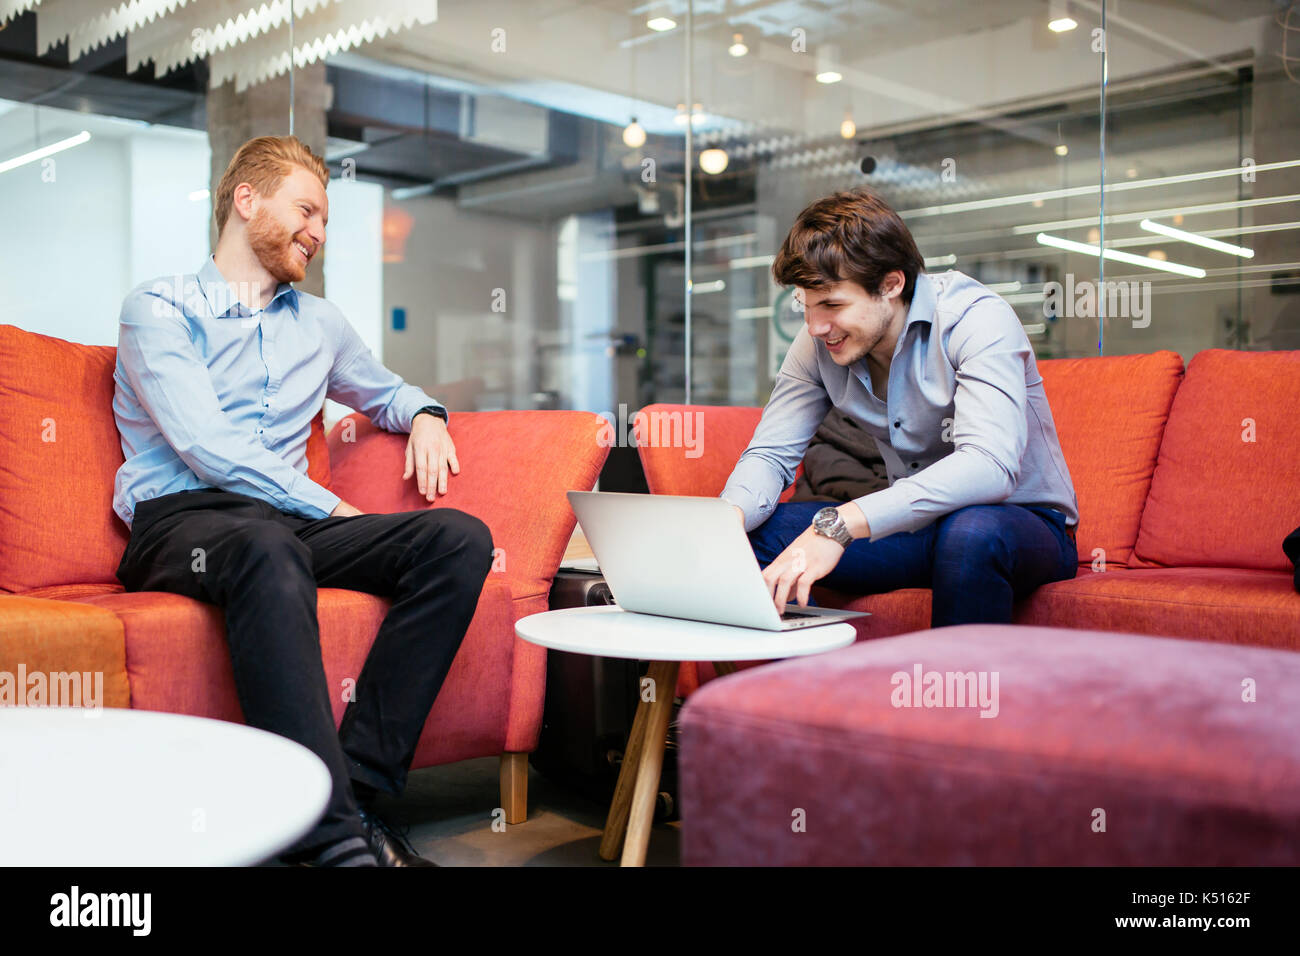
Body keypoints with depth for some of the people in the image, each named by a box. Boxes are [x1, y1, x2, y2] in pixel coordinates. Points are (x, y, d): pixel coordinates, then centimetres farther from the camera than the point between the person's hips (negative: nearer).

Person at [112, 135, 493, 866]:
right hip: (179, 522, -5)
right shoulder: (160, 309, 5)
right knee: (269, 549, -42)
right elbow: (207, 448, -9)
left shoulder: (320, 323, 24)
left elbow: (387, 392, 40)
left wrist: (425, 415, 14)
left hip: (291, 523, 6)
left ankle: (356, 783, -28)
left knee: (460, 538, -21)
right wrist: (332, 509, -11)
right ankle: (334, 837, -43)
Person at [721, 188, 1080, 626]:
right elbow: (770, 453, -2)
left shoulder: (978, 320, -22)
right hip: (913, 526, 5)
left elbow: (990, 466, -37)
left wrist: (839, 524, -46)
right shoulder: (818, 343, -5)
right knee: (751, 529, -13)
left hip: (1025, 520, -4)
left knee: (970, 531, -40)